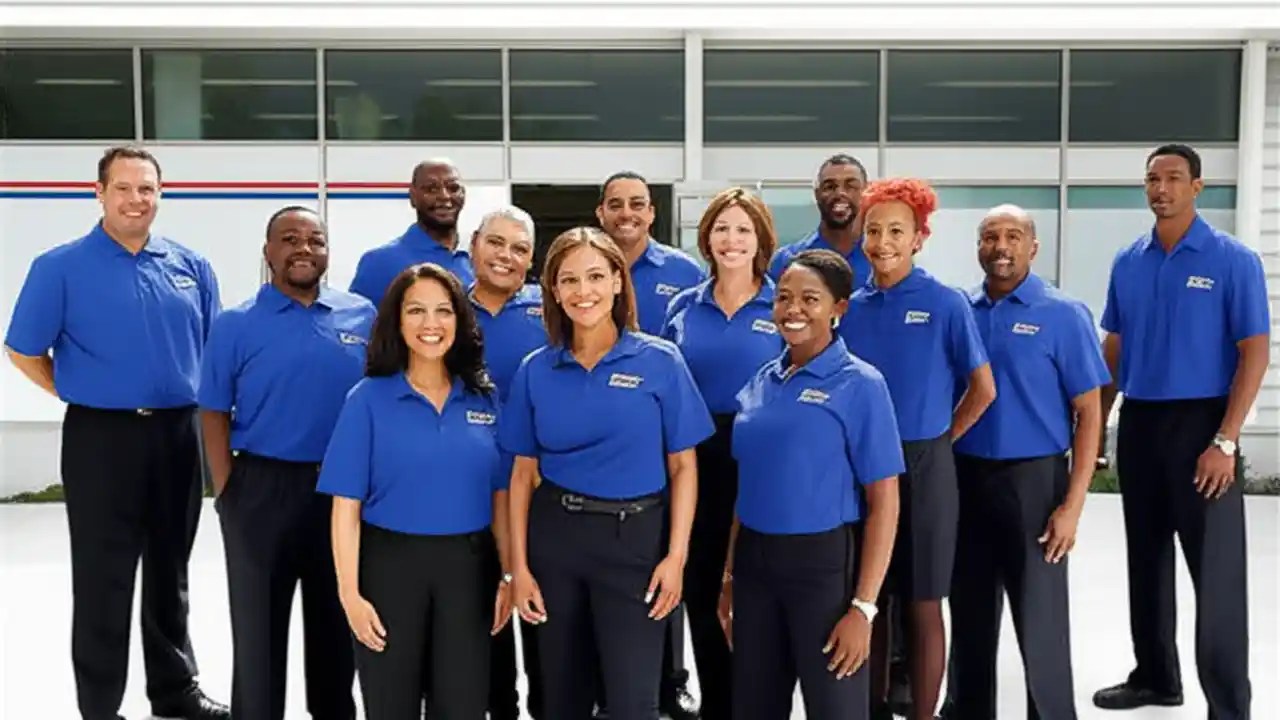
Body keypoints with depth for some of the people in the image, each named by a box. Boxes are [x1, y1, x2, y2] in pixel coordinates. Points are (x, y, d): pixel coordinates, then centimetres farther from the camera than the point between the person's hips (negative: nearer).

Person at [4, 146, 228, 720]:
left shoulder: (190, 266, 5)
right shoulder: (62, 267, -6)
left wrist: (203, 402, 7)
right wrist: (82, 394, -1)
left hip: (178, 434, 4)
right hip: (102, 437, -4)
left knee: (170, 572, 16)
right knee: (102, 579, 4)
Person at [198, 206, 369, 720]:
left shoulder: (363, 316, 3)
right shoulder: (236, 326, -3)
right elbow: (214, 414, -2)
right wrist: (227, 492, -9)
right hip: (262, 489, -2)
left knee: (337, 618, 16)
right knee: (260, 623, 9)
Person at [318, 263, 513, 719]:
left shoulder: (485, 399, 4)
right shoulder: (368, 398, -5)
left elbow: (499, 497, 8)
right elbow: (347, 505, -7)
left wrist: (509, 574, 3)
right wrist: (349, 592, -12)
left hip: (467, 566, 2)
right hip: (389, 564, -2)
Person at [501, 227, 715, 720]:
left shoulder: (660, 361, -4)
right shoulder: (535, 370, 2)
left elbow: (682, 467, -2)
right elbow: (523, 473, 6)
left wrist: (676, 555, -9)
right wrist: (518, 566, 2)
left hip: (635, 537, -2)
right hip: (554, 535, 3)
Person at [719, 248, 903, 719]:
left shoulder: (860, 385, -9)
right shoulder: (761, 382, 7)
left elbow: (883, 504, -10)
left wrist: (863, 606, -15)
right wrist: (729, 577, 11)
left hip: (824, 562, -5)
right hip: (755, 561, 5)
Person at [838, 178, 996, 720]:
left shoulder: (945, 304, -7)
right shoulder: (850, 307, 4)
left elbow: (983, 390, -4)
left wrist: (937, 440, 1)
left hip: (921, 468, -4)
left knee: (921, 605, 6)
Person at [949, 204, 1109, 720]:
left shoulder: (1063, 315, -5)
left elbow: (1088, 414, -6)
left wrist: (1073, 504, -13)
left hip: (1033, 481, -4)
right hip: (964, 480, 4)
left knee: (1039, 622, 2)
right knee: (969, 617, 14)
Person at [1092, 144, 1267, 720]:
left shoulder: (1233, 260, -7)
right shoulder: (1128, 262, 7)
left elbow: (1254, 353, -10)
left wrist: (1225, 441, -17)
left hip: (1201, 423, -5)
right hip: (1138, 424, 5)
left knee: (1215, 571, -2)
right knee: (1146, 560, 14)